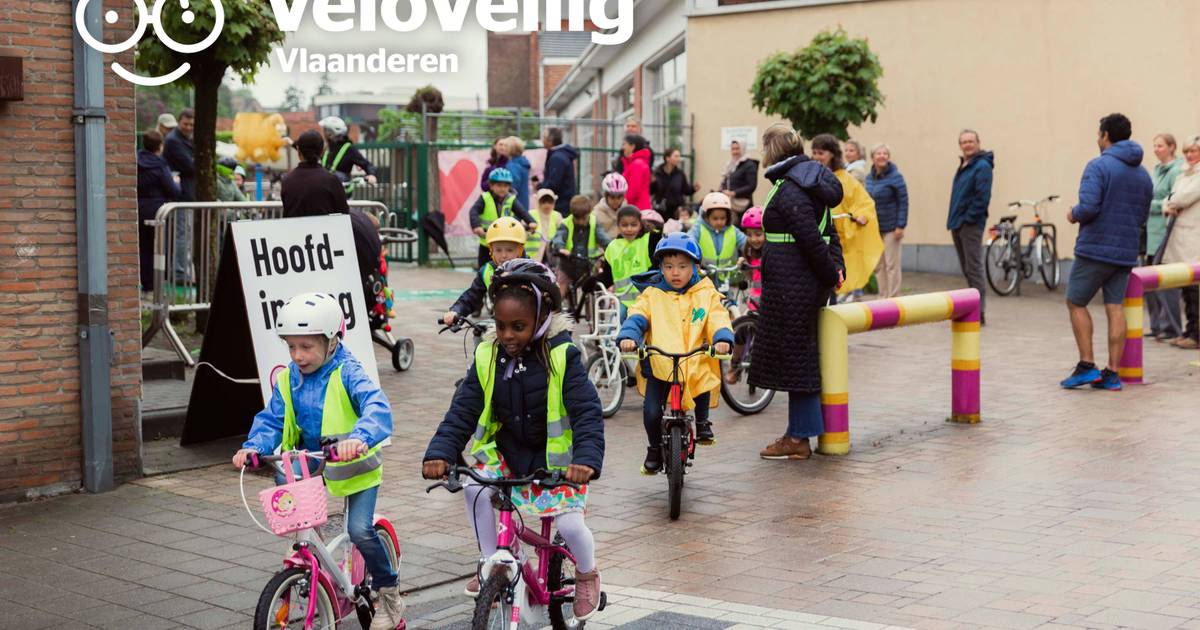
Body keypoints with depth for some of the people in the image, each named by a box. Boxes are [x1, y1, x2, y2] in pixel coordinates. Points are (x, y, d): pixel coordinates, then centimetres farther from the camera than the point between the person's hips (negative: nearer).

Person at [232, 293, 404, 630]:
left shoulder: (347, 373, -21)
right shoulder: (288, 379, -4)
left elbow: (377, 408, -37)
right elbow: (272, 420, -4)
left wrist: (359, 438, -57)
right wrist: (253, 447, -25)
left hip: (354, 463, -6)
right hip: (312, 457, 6)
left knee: (360, 530, -17)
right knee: (283, 479, -23)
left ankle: (389, 595, 5)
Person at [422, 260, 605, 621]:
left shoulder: (562, 358, -17)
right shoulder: (487, 358, -7)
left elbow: (587, 413, -23)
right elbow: (462, 412, -8)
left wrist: (587, 460, -39)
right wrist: (440, 454, -23)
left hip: (554, 457, -3)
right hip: (505, 450, 3)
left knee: (570, 523, -16)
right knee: (476, 489, -23)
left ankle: (587, 574, 19)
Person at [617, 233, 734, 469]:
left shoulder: (706, 294, 7)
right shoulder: (652, 294, 6)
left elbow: (718, 320, -5)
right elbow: (637, 316, -6)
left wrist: (723, 339, -26)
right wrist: (628, 336, -26)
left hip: (696, 364, 1)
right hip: (659, 364, -1)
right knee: (651, 411, -12)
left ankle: (702, 422, 22)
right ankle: (655, 448, 15)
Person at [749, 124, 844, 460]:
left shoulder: (788, 190, -16)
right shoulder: (808, 183, 14)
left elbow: (812, 239, -20)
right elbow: (829, 232, 15)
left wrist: (831, 274, -11)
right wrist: (837, 268, 8)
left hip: (791, 285, -10)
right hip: (809, 284, 10)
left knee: (793, 355, -3)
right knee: (801, 355, 14)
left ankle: (798, 439, 3)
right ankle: (800, 431, 21)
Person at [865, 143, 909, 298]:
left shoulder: (895, 177, -10)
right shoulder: (869, 177, 7)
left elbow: (903, 202, -12)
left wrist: (901, 226, -17)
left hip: (891, 228, -6)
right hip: (874, 227, 6)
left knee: (891, 265, -1)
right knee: (878, 266, 10)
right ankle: (883, 297, 20)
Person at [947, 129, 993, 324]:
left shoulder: (982, 166, -10)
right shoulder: (963, 166, 17)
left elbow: (982, 197, -18)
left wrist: (968, 218, -17)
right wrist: (953, 219, 11)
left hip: (971, 225, -9)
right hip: (958, 225, 9)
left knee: (973, 269, -9)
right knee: (966, 269, 11)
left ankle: (978, 313, -8)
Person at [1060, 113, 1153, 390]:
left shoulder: (1098, 166, -11)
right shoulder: (1143, 174, 13)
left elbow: (1088, 207, -20)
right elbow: (1142, 216, 18)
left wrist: (1074, 215, -1)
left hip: (1095, 248, -6)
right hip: (1126, 252, 6)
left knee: (1076, 303, 8)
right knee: (1115, 308, 6)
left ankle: (1086, 366, 3)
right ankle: (1112, 373, 4)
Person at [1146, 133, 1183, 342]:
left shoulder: (1176, 171, -10)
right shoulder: (1156, 170, 17)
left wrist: (1149, 204, -14)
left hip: (1166, 234, -9)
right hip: (1152, 233, 9)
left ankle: (1171, 329, 1)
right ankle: (1157, 325, 20)